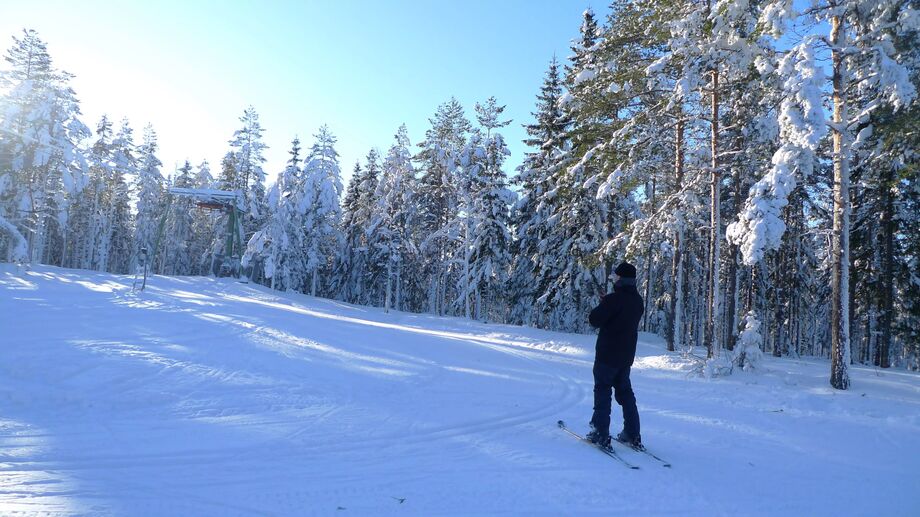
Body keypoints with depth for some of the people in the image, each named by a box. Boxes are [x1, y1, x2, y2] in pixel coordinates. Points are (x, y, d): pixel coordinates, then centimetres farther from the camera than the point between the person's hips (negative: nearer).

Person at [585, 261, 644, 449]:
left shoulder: (614, 299, -19)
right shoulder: (638, 301, 6)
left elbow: (594, 320, -17)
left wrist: (603, 304, 0)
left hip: (607, 354, -7)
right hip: (626, 356, 7)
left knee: (602, 391, 2)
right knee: (625, 392, 17)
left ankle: (601, 434, 1)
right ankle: (633, 435, 19)